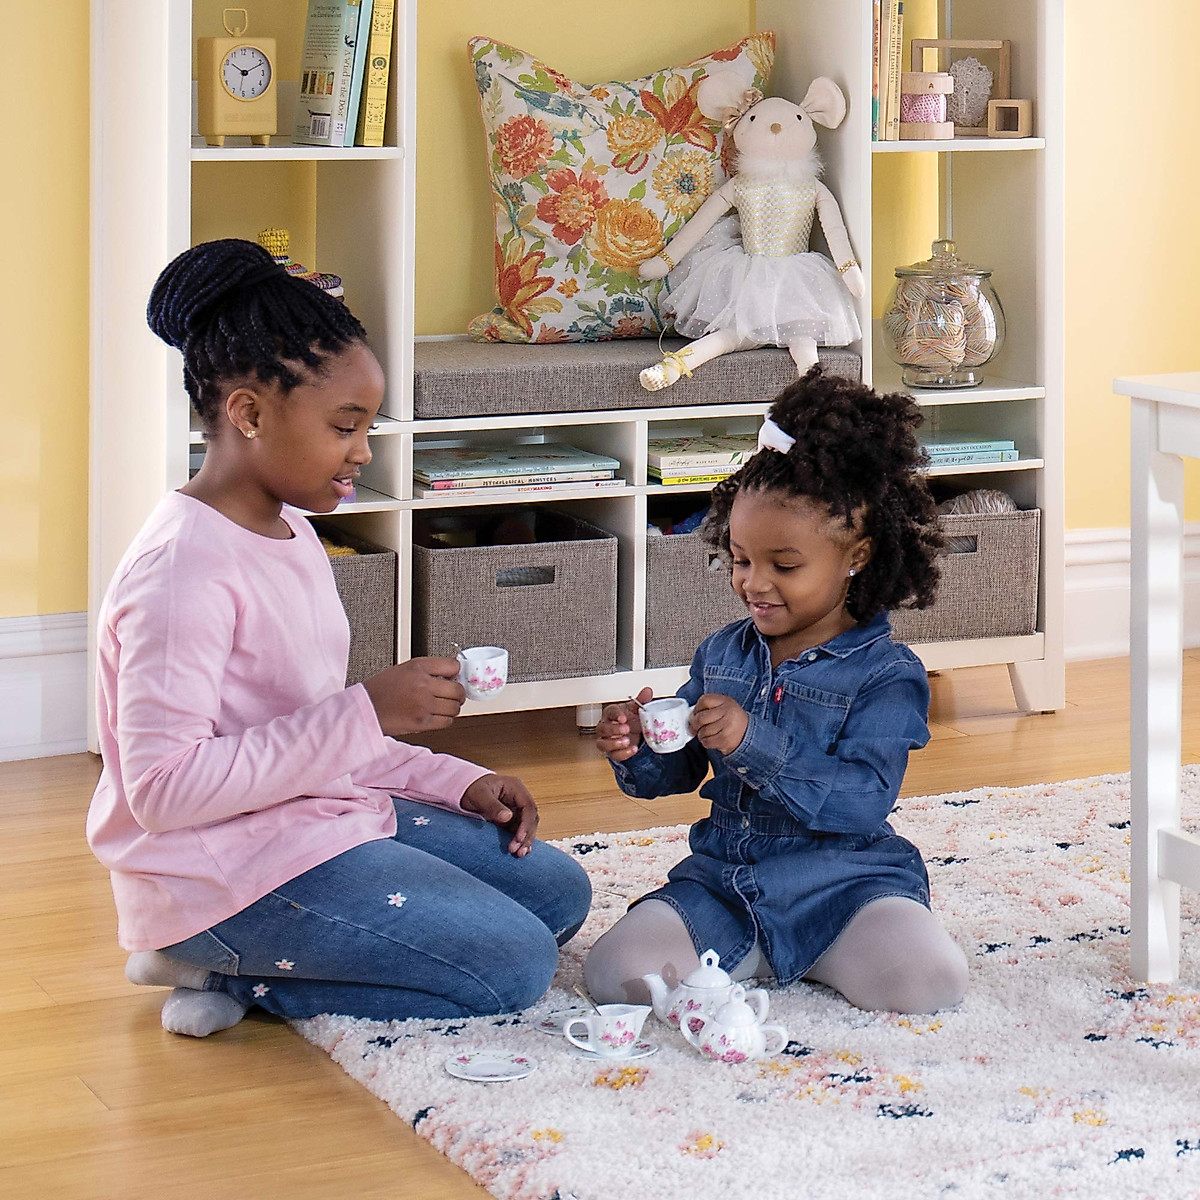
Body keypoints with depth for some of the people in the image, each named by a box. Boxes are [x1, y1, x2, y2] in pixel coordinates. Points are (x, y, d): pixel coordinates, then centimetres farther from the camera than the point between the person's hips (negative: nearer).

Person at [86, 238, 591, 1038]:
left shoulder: (291, 535, 10)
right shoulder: (185, 568, -21)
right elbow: (163, 788, -27)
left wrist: (459, 783, 5)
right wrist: (366, 713, -27)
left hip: (318, 815, 10)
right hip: (223, 875, -10)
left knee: (558, 894, 12)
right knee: (515, 965, -13)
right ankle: (227, 970, -3)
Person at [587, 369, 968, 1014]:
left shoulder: (887, 675, -9)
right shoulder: (721, 654, 8)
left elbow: (865, 802, -22)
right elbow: (672, 775, 13)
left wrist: (754, 744, -32)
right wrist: (636, 750, -12)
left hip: (841, 887, -3)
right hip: (723, 882, 3)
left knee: (927, 978, -30)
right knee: (616, 971, -20)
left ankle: (815, 960, 2)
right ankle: (750, 956, 6)